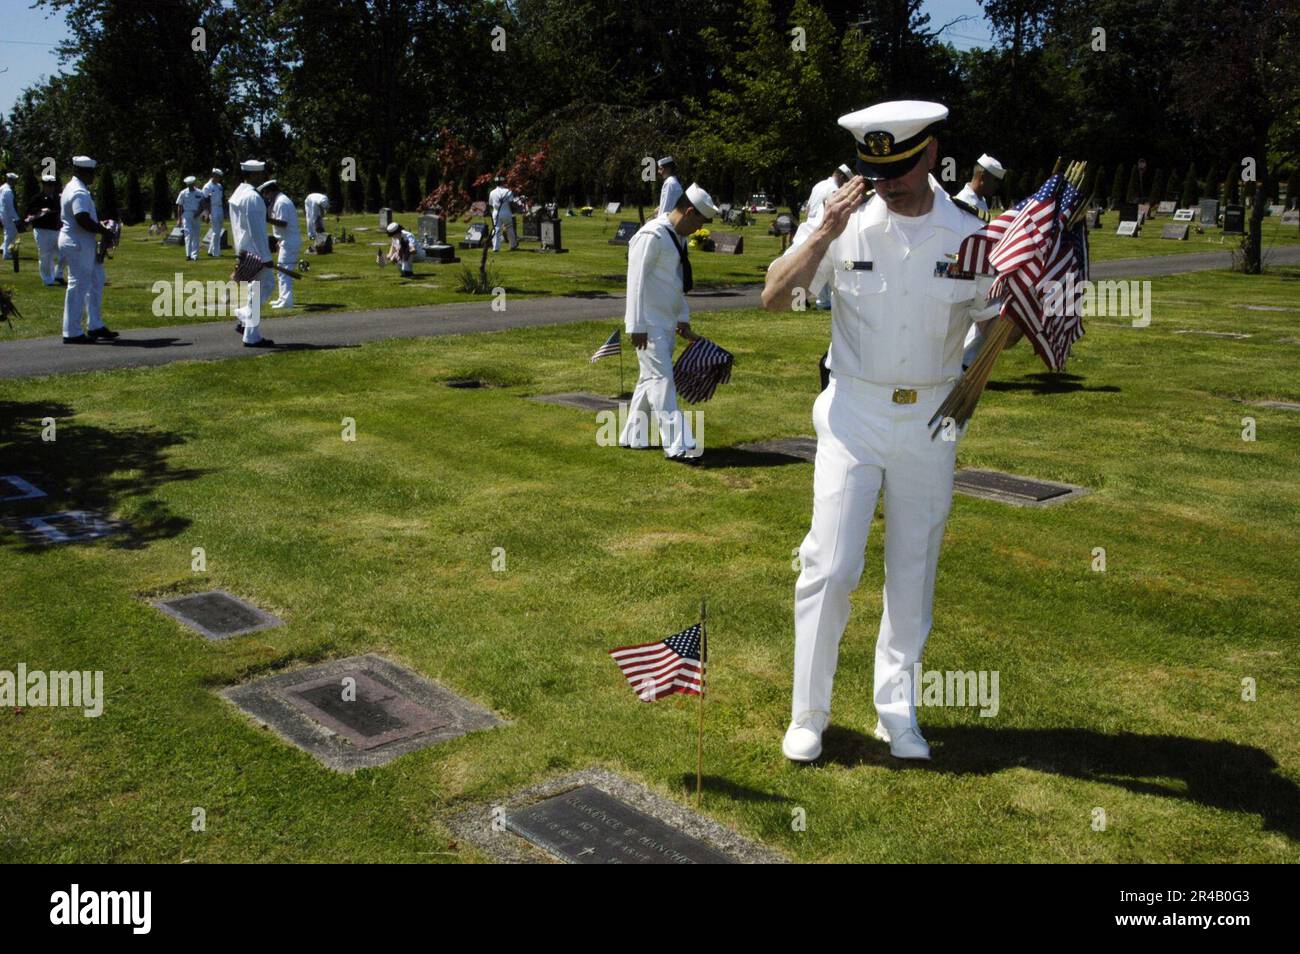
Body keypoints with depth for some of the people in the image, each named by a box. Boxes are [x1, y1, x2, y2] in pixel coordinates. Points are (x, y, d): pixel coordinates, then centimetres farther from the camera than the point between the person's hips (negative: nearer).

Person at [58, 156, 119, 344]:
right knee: (78, 285, -6)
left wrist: (100, 225, 14)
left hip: (80, 243, 11)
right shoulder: (80, 193, -19)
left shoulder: (72, 188, 15)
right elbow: (83, 220, -28)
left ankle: (95, 326, 22)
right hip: (77, 244, -11)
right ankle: (72, 333, -1)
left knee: (96, 281, 16)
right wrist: (104, 231, -16)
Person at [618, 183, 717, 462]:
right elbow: (637, 281, -19)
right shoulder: (652, 236, -17)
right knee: (662, 380, -10)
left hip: (667, 322, 10)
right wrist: (637, 325, -20)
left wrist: (683, 319, 17)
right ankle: (676, 445, -10)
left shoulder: (678, 237, 13)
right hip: (649, 324, -10)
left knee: (650, 379, 14)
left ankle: (633, 436, 25)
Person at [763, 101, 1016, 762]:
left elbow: (992, 324, 7)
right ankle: (807, 714, 10)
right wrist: (825, 233, -21)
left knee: (913, 575, 9)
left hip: (930, 421, 2)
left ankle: (897, 713, 23)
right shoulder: (844, 225, -4)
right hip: (852, 415, -1)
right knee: (830, 567, -5)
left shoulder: (969, 236, -1)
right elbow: (773, 298, -10)